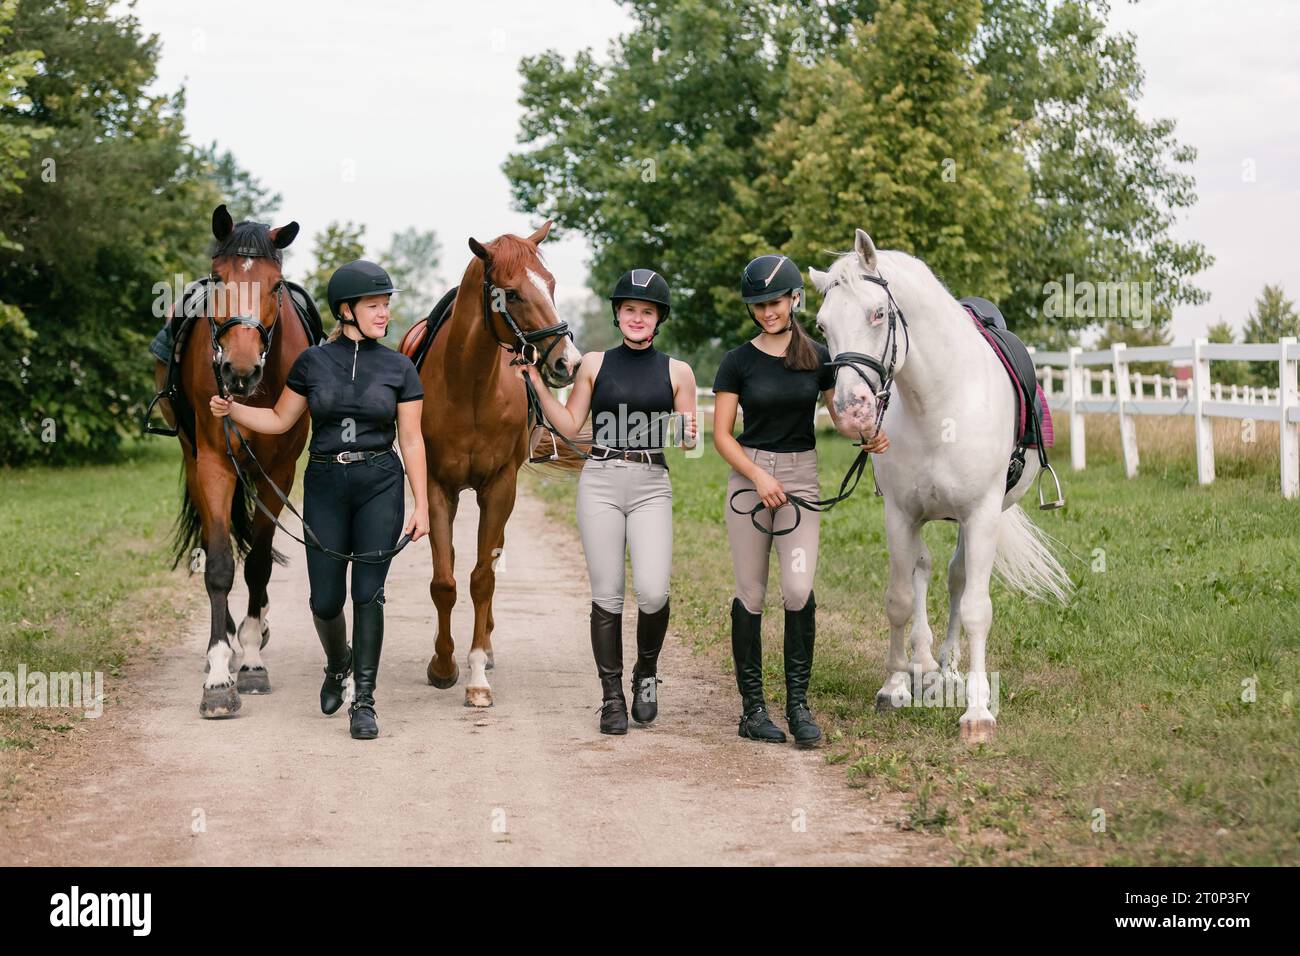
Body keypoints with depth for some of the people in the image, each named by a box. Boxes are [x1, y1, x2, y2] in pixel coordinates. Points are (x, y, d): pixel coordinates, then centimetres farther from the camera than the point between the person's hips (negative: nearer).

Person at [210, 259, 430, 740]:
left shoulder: (399, 369, 1)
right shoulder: (312, 362, 3)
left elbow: (412, 441, 2)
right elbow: (279, 420, 11)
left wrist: (422, 506, -3)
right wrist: (231, 409, -6)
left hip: (380, 487, -1)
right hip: (325, 486, 1)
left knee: (368, 593, -7)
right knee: (326, 599, 4)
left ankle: (364, 701, 0)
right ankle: (338, 662, 36)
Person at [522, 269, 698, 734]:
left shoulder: (677, 372, 7)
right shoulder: (594, 364, 7)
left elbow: (690, 439, 9)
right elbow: (569, 427, 8)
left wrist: (690, 433, -13)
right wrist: (537, 381, 1)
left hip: (652, 486, 0)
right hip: (600, 484, 0)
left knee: (653, 592, -14)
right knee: (606, 595, 1)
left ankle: (646, 672, 15)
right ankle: (612, 698, 12)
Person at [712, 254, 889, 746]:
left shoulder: (819, 358, 5)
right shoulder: (739, 362, 0)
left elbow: (843, 416, 7)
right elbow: (721, 434, -2)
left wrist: (868, 438, -16)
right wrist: (758, 476, -15)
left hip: (802, 477, 1)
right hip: (749, 475, -1)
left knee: (799, 590, -13)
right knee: (751, 595, 2)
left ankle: (798, 703, -1)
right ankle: (752, 709, 10)